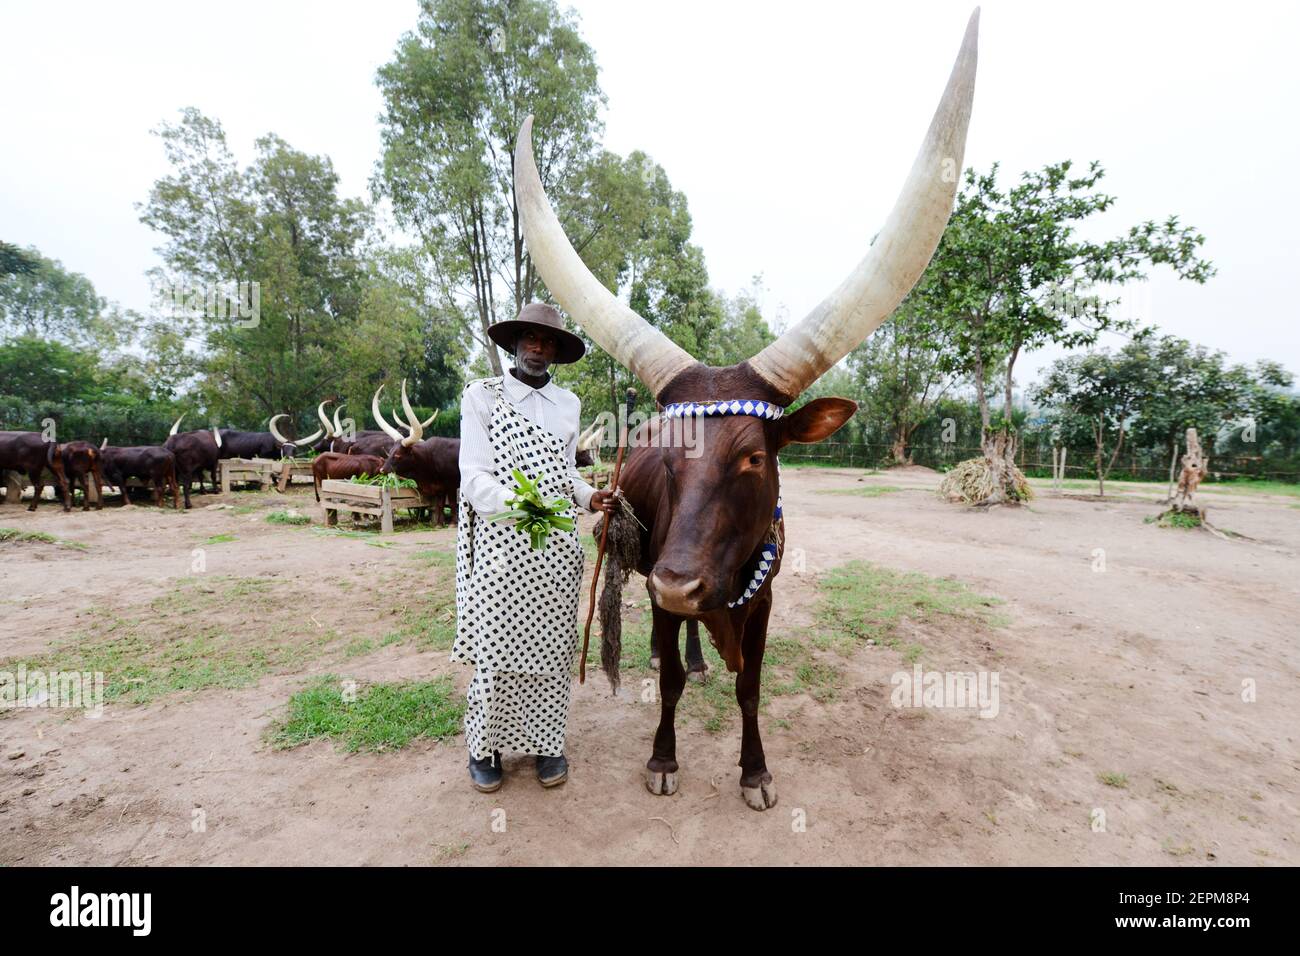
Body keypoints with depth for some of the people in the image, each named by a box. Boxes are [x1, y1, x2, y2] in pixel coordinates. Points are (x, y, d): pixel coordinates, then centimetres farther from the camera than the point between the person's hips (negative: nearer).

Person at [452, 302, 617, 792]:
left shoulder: (568, 403, 12)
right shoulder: (481, 395, 0)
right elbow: (474, 477, -8)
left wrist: (589, 496, 0)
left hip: (557, 548, 4)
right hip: (499, 543, -3)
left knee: (552, 648, 9)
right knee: (495, 649, 2)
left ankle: (546, 743, 27)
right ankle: (485, 746, 25)